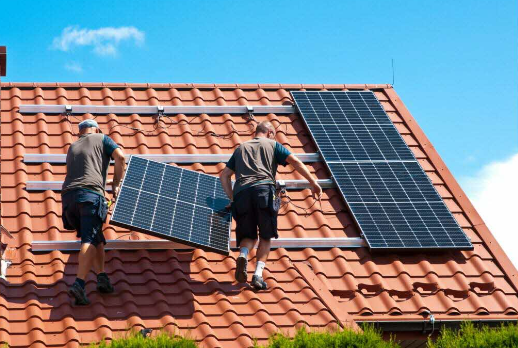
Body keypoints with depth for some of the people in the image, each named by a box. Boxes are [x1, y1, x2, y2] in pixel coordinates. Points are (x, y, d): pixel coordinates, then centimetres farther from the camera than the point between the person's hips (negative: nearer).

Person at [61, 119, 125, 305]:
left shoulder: (72, 147, 32)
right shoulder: (102, 139, 17)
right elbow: (120, 157, 2)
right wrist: (116, 185, 9)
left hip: (68, 194, 5)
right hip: (90, 192, -5)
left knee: (96, 239, 16)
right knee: (90, 240, -13)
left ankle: (102, 276, 0)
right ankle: (79, 284, -29)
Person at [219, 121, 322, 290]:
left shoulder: (241, 148, 31)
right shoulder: (272, 144, 21)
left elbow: (224, 175, 26)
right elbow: (295, 162, 9)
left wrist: (232, 198, 26)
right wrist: (313, 182, 8)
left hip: (241, 193, 3)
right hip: (264, 190, -3)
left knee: (249, 235, 13)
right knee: (265, 237, 8)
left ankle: (243, 255, -21)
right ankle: (258, 274, -10)